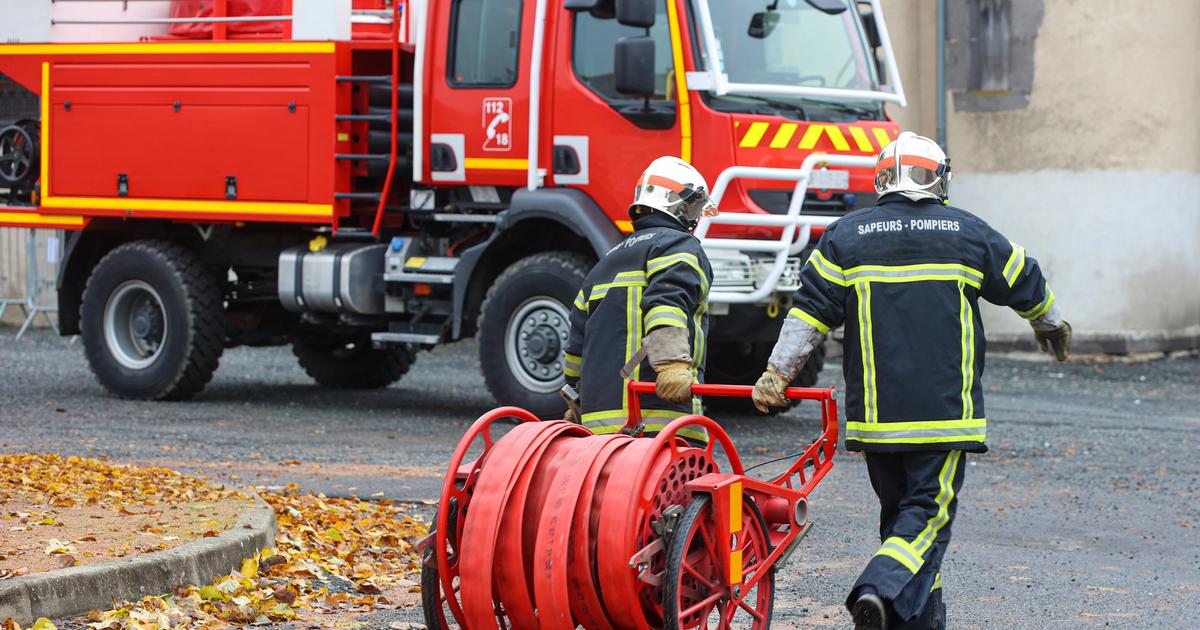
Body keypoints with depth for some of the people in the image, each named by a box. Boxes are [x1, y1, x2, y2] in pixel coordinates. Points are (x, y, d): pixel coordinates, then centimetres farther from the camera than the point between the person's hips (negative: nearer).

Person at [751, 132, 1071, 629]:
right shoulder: (969, 233, 4)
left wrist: (776, 374, 8)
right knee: (929, 510, -3)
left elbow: (809, 312, 1)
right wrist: (1050, 323, 40)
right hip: (944, 410, -2)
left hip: (873, 413, 2)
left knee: (898, 508, 15)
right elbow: (1025, 285, 20)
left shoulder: (845, 236, 5)